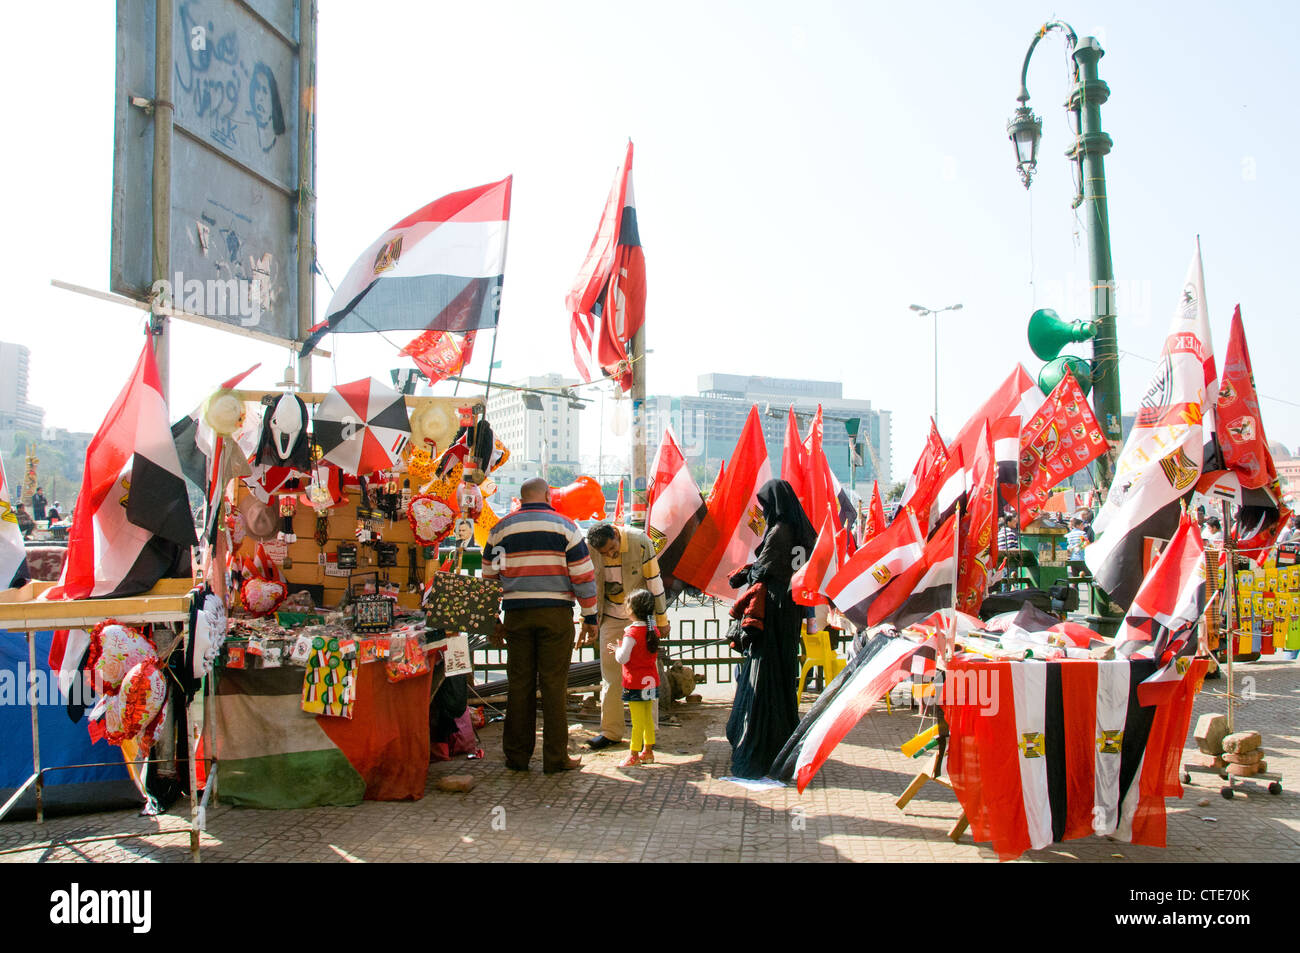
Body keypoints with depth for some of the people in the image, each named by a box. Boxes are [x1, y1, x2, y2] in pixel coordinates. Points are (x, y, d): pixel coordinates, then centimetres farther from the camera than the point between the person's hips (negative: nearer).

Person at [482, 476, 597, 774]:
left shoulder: (500, 529, 9)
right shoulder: (564, 526, 1)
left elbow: (489, 577, 11)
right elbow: (583, 574, -2)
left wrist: (493, 621, 18)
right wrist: (590, 617, 4)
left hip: (516, 615, 3)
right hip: (555, 615, -3)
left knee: (518, 684, 8)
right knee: (554, 684, 0)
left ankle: (516, 755, 13)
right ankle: (555, 758, 3)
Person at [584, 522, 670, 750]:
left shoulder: (640, 542, -21)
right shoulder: (588, 549, -14)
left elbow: (654, 580, -11)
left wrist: (661, 619, -5)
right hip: (610, 616, 3)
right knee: (610, 671, 3)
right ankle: (611, 731, 13)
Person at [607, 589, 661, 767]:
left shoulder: (632, 633, -17)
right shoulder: (654, 630, 5)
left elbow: (622, 659, -22)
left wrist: (616, 649, -1)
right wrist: (621, 650, 18)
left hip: (635, 683, -7)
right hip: (651, 681, 7)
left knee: (638, 720, -2)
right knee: (647, 717, 15)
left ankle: (634, 754, 5)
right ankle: (648, 752, 23)